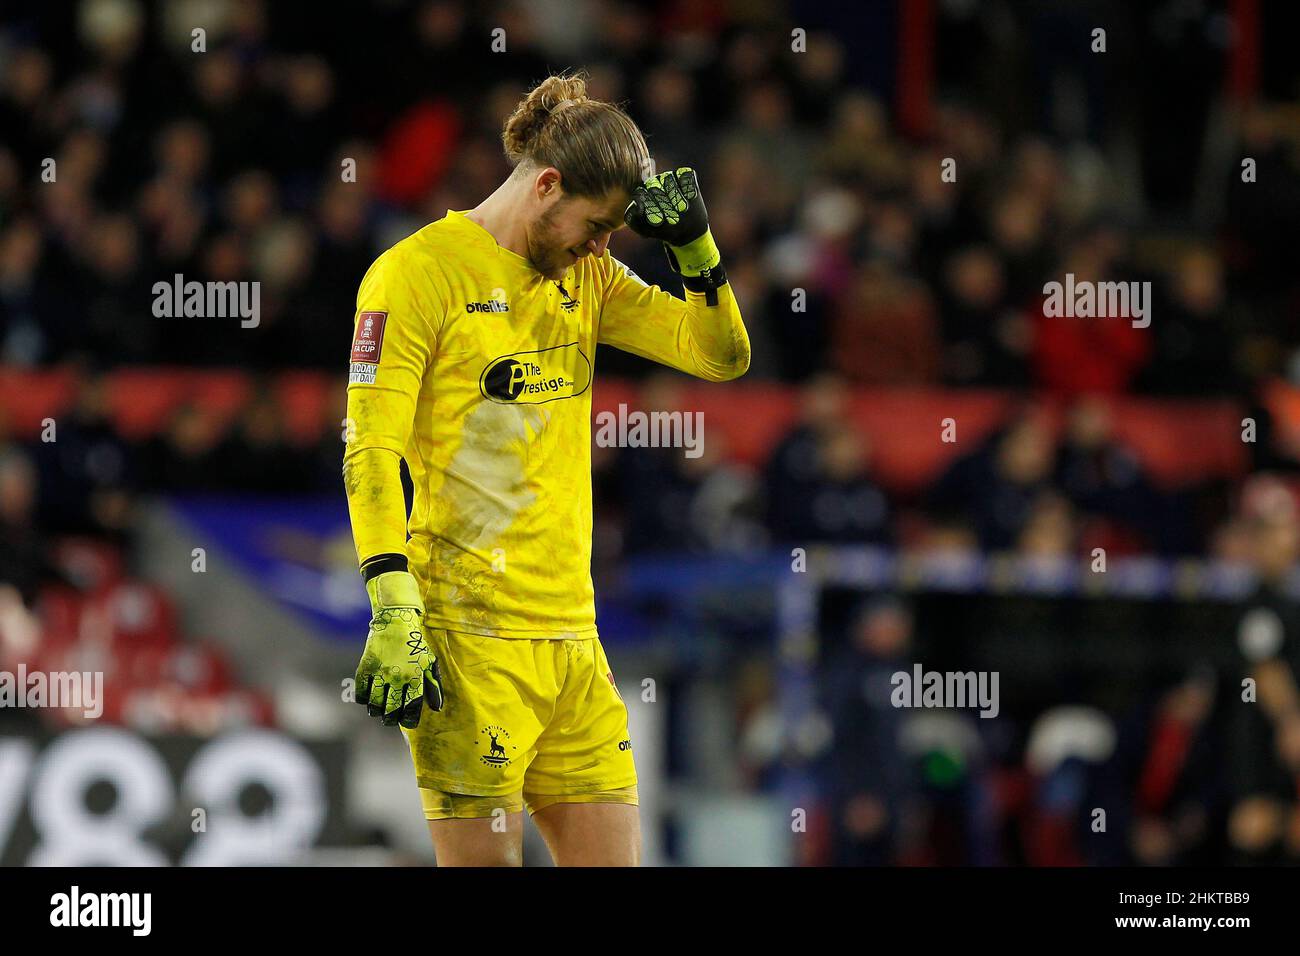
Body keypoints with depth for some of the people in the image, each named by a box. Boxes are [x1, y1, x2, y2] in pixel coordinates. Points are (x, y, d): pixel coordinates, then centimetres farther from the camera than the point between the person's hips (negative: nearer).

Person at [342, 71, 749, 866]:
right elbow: (370, 449, -12)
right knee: (486, 860, -8)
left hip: (572, 636, 7)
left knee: (614, 854, 4)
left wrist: (696, 247, -1)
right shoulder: (419, 272, -6)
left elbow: (722, 355, 16)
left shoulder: (584, 277, 15)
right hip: (468, 638, -7)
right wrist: (394, 612, -21)